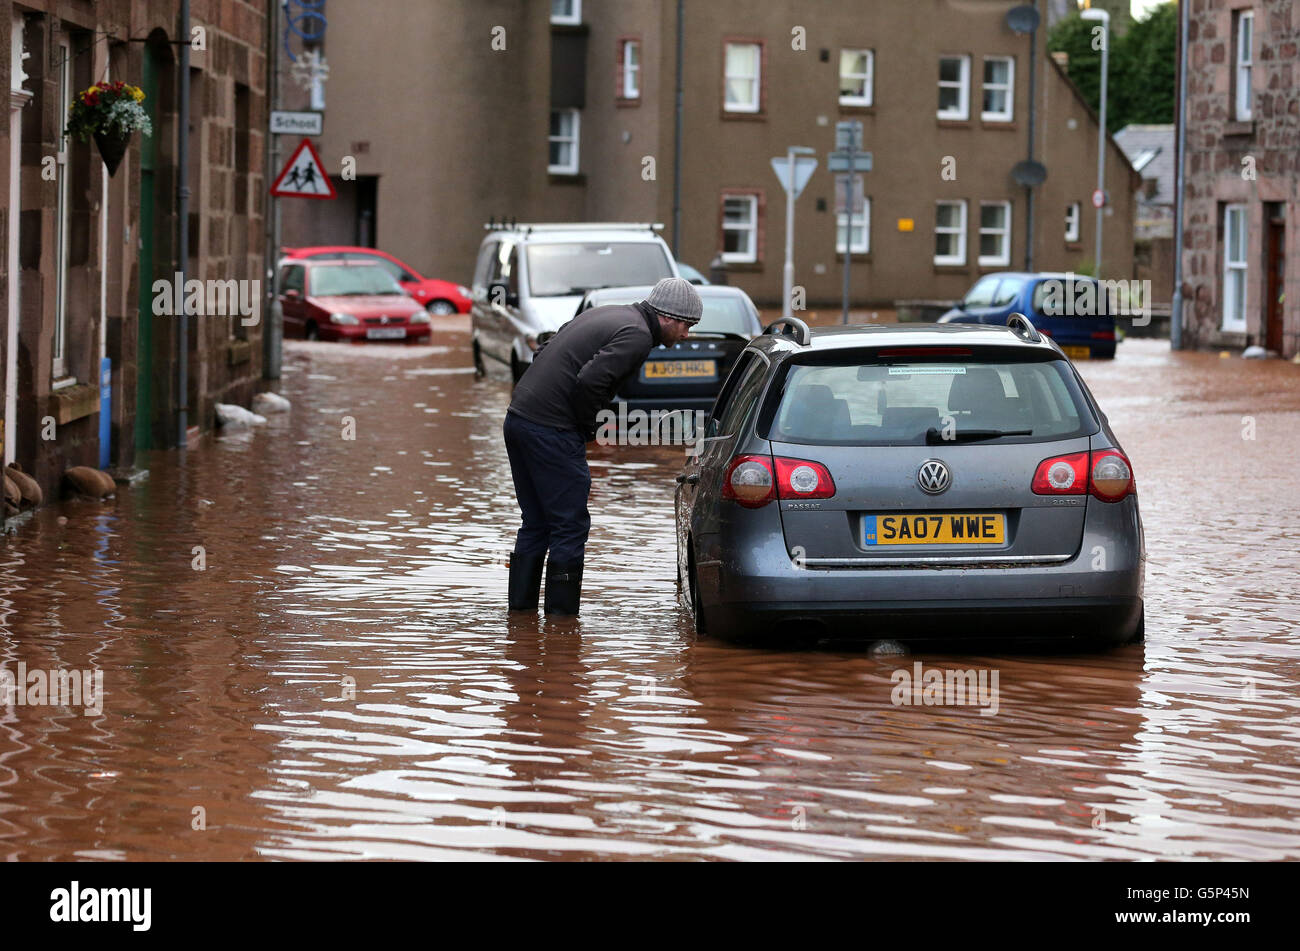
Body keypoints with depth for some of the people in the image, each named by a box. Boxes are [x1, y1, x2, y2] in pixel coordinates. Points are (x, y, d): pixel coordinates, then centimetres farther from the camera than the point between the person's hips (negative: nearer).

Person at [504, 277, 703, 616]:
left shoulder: (608, 314, 20)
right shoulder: (637, 335, -9)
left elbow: (544, 353, 22)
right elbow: (588, 380, -23)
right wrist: (587, 427, -6)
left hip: (519, 417, 9)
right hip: (552, 431, -9)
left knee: (535, 524, 16)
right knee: (570, 526, -1)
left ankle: (521, 612, 19)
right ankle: (561, 619, 0)